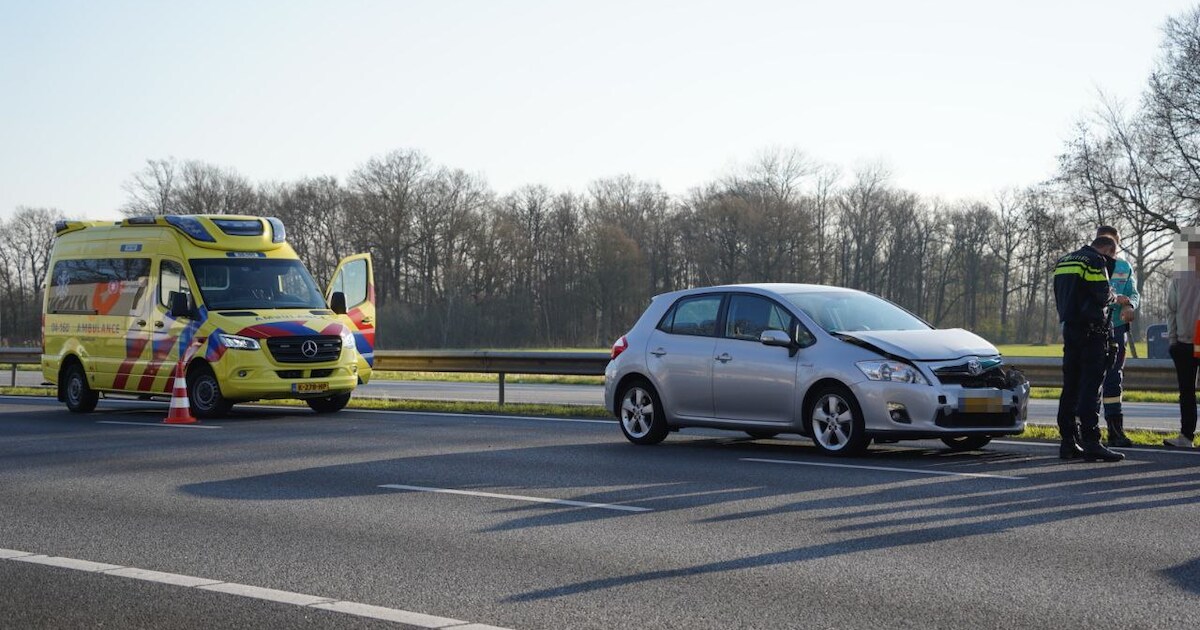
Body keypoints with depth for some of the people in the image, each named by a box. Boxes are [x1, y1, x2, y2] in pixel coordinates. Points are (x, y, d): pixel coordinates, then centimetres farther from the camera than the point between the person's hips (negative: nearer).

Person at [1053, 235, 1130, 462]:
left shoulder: (1063, 262, 18)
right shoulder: (1096, 262, -8)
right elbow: (1103, 296, -15)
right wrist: (1116, 298, 6)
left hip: (1070, 328, 8)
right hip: (1092, 331, -8)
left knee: (1071, 387, 10)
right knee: (1091, 386, -10)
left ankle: (1068, 443, 11)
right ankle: (1090, 442, -14)